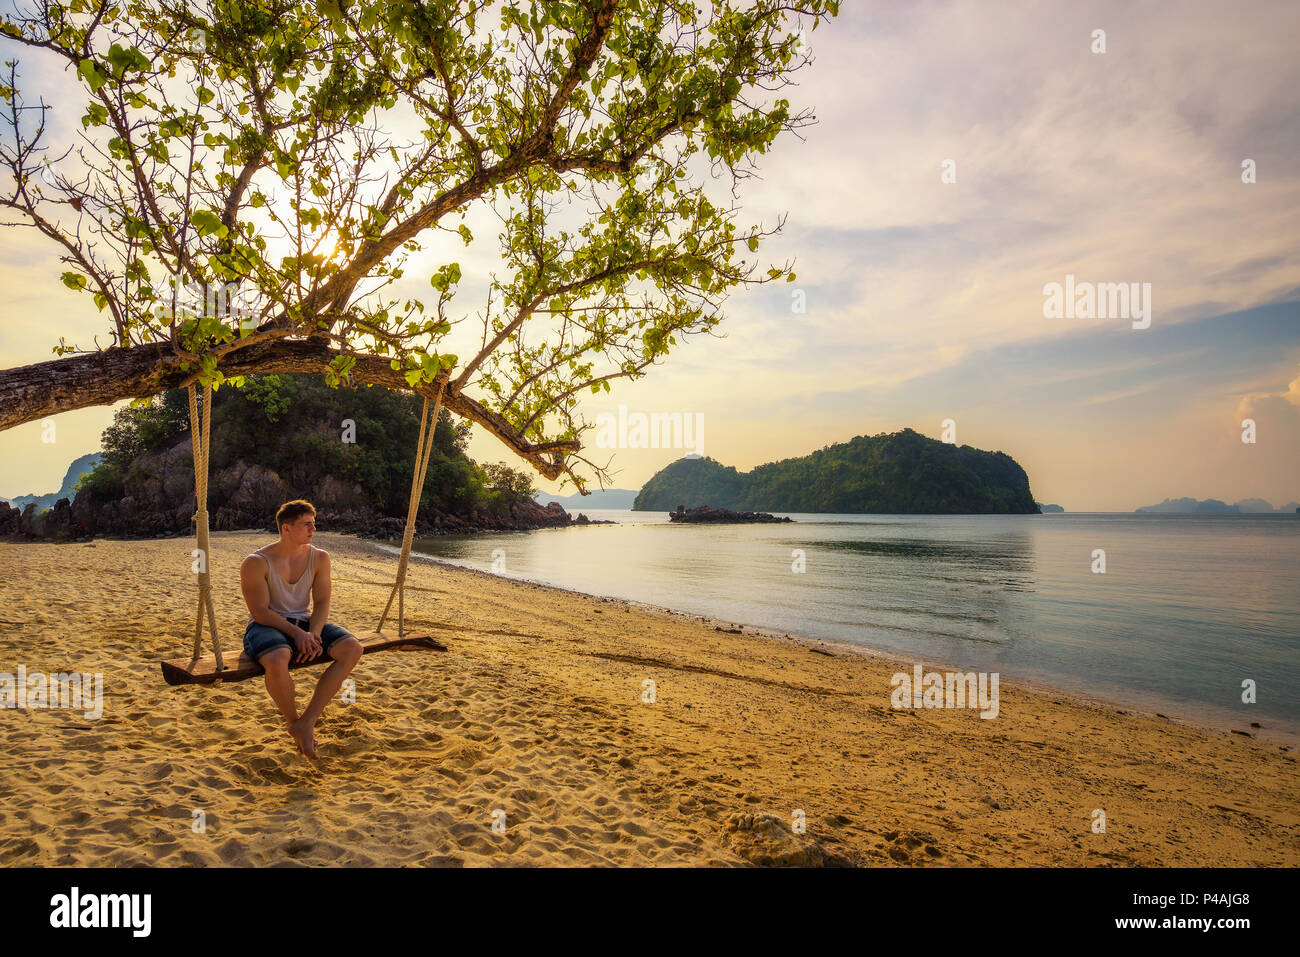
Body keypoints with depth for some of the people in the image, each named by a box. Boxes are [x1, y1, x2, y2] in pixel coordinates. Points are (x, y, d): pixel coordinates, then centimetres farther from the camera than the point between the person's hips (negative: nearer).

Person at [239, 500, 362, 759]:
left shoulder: (319, 558, 2)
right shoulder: (256, 563, -11)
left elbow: (322, 603, 2)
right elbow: (260, 612, -15)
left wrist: (313, 632, -17)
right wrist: (296, 633, -25)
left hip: (303, 622, 5)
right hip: (266, 626, -5)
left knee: (352, 648, -21)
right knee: (278, 659, -40)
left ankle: (307, 721, -18)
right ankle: (293, 722, -9)